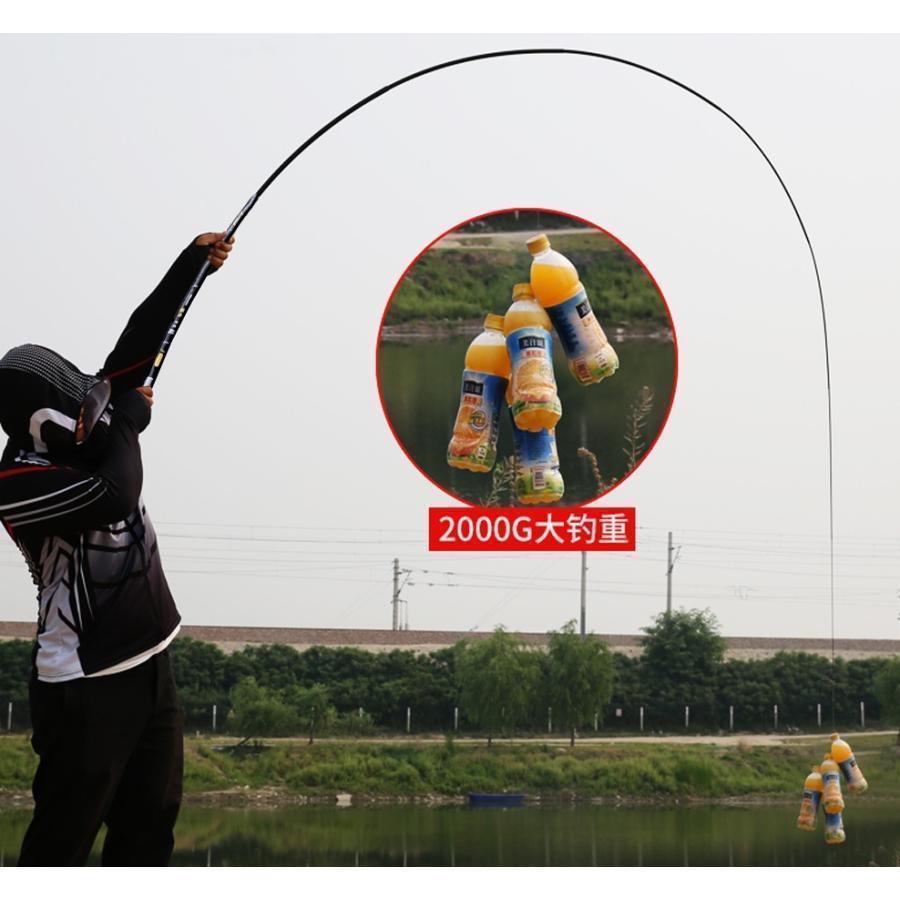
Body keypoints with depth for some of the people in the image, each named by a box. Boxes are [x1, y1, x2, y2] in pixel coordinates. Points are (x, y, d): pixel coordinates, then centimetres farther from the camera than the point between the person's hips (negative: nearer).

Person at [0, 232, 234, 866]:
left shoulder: (78, 439, 2)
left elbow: (138, 343, 5)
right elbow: (113, 496, -31)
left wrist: (193, 262, 1)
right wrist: (130, 422, -14)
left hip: (149, 663, 9)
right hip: (84, 687, -9)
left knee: (150, 820, 15)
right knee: (63, 841, -4)